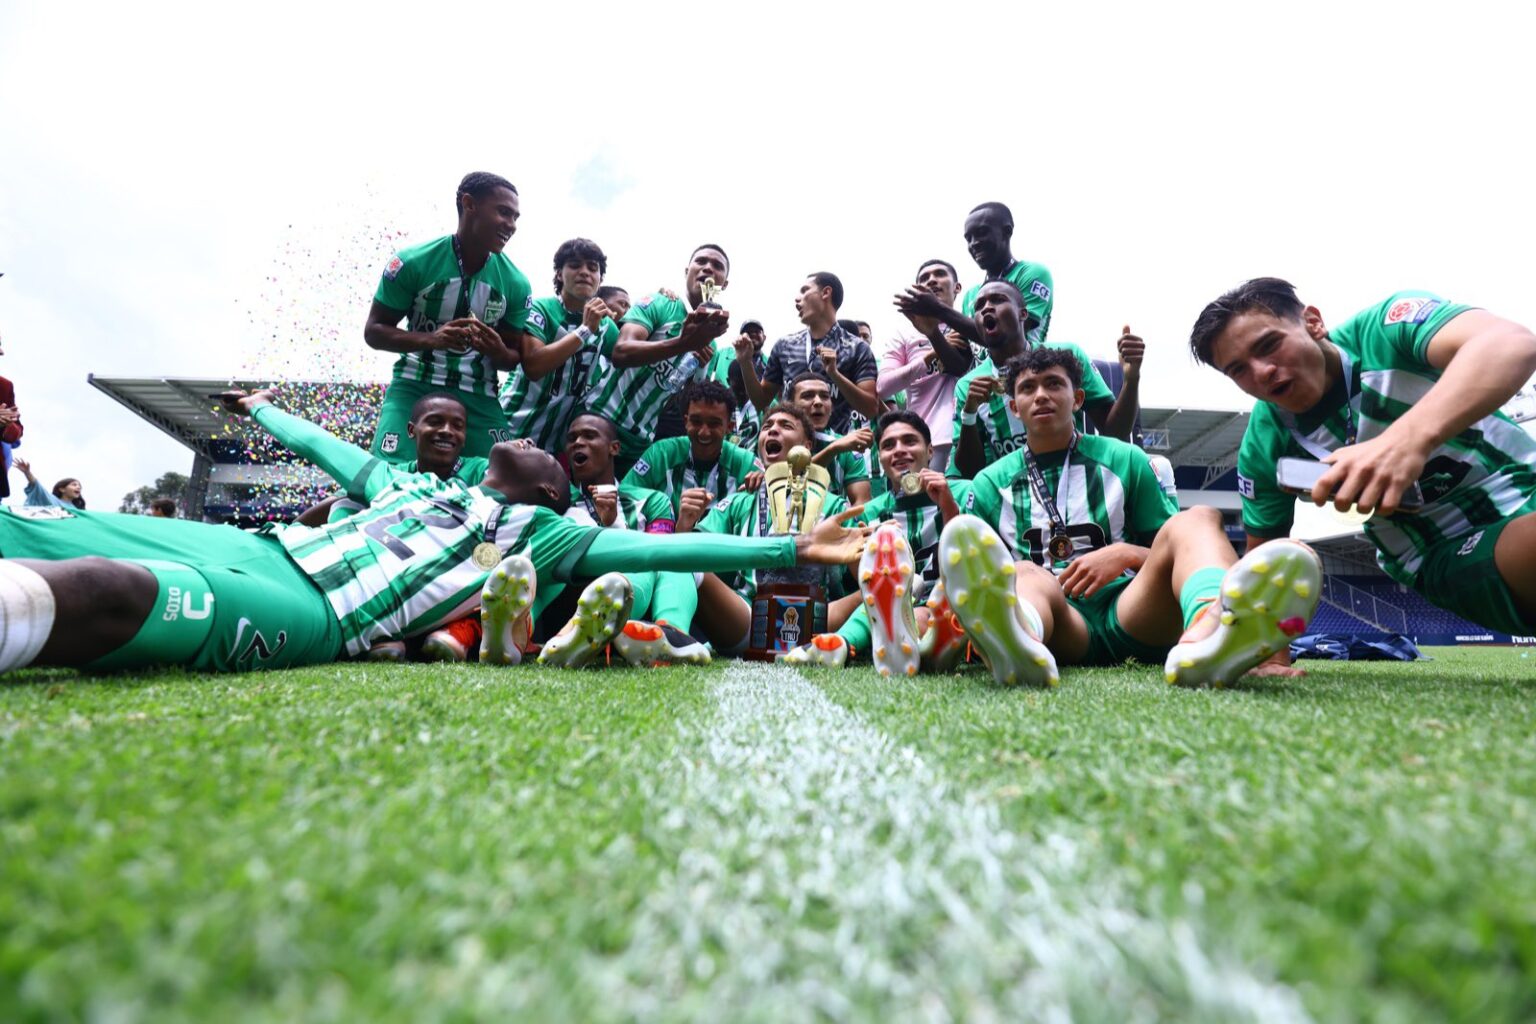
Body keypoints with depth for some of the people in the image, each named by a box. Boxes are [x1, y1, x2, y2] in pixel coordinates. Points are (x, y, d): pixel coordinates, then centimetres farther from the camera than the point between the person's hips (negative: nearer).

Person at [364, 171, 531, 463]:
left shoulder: (515, 283, 1)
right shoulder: (412, 262, -6)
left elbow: (514, 357, 10)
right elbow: (373, 331, -2)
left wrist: (498, 351, -16)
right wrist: (431, 339, -21)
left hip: (478, 397, 2)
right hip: (414, 387, -2)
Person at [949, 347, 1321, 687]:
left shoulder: (1125, 460, 18)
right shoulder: (990, 484, 16)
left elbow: (1170, 548, 17)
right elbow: (973, 575, 12)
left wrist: (1126, 554, -5)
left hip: (1129, 612, 2)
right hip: (1057, 625, -1)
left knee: (1196, 520, -24)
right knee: (1025, 574, -35)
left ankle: (1209, 630, -60)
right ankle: (1015, 643, -74)